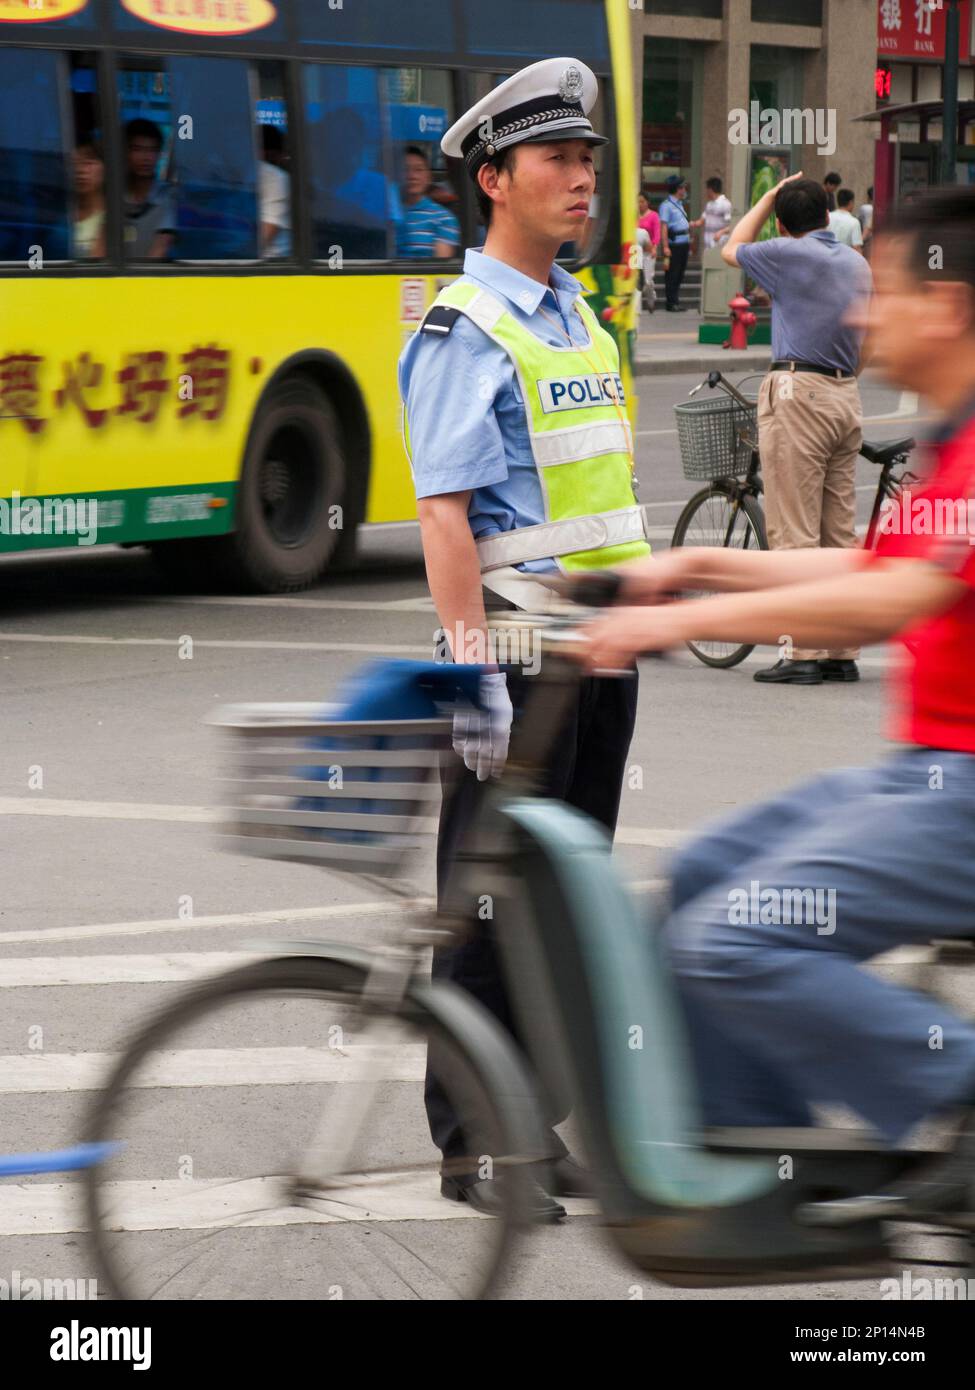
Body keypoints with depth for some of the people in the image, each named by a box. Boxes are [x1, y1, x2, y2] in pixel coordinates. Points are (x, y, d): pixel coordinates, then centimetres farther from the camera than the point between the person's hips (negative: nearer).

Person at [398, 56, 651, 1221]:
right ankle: (472, 1147, 6)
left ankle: (534, 1122, 21)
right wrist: (476, 680, -23)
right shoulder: (464, 333, -11)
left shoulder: (580, 315, 14)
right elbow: (445, 515, -18)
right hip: (521, 647, -8)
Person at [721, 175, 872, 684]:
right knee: (841, 534, 10)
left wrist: (770, 197, 19)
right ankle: (843, 652, 12)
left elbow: (733, 249, 10)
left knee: (794, 533, -6)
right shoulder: (857, 263, 13)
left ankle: (803, 654, -9)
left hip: (798, 394, -8)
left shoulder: (791, 254, -8)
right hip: (847, 398, 8)